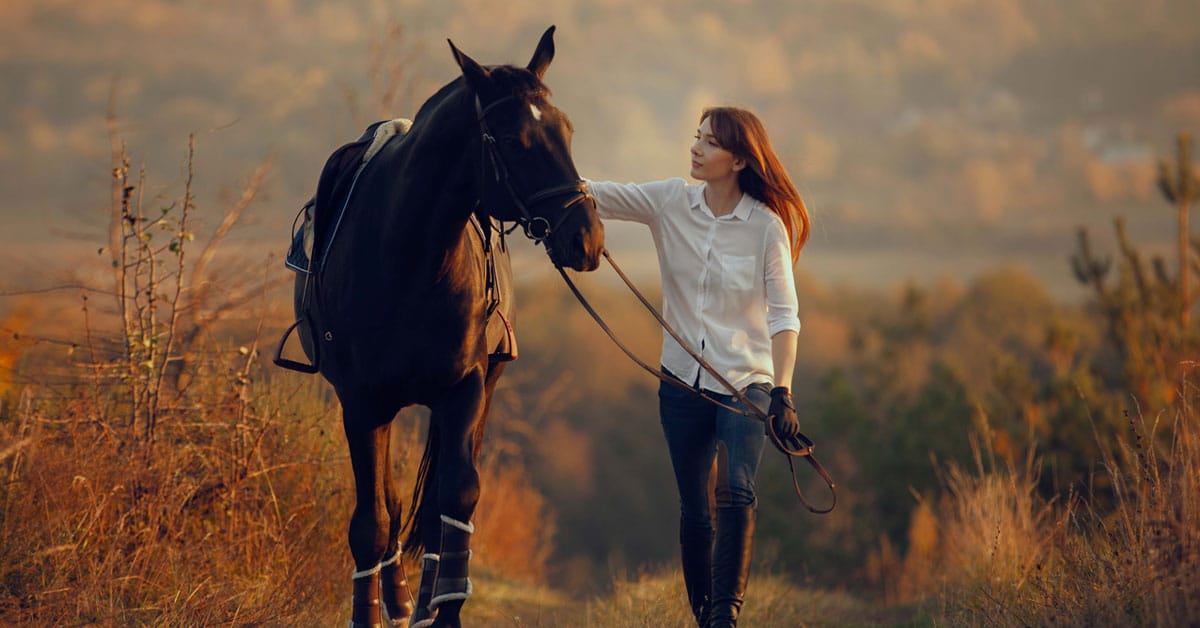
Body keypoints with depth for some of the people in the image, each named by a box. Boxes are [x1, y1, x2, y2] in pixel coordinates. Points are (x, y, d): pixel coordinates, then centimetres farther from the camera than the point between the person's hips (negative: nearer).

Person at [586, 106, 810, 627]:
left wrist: (782, 391, -20)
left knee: (736, 492, -23)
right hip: (683, 385, 3)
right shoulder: (671, 202, 1)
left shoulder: (767, 226, -8)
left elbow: (783, 315, -10)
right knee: (694, 511, 5)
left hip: (745, 383, -3)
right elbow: (597, 196, -5)